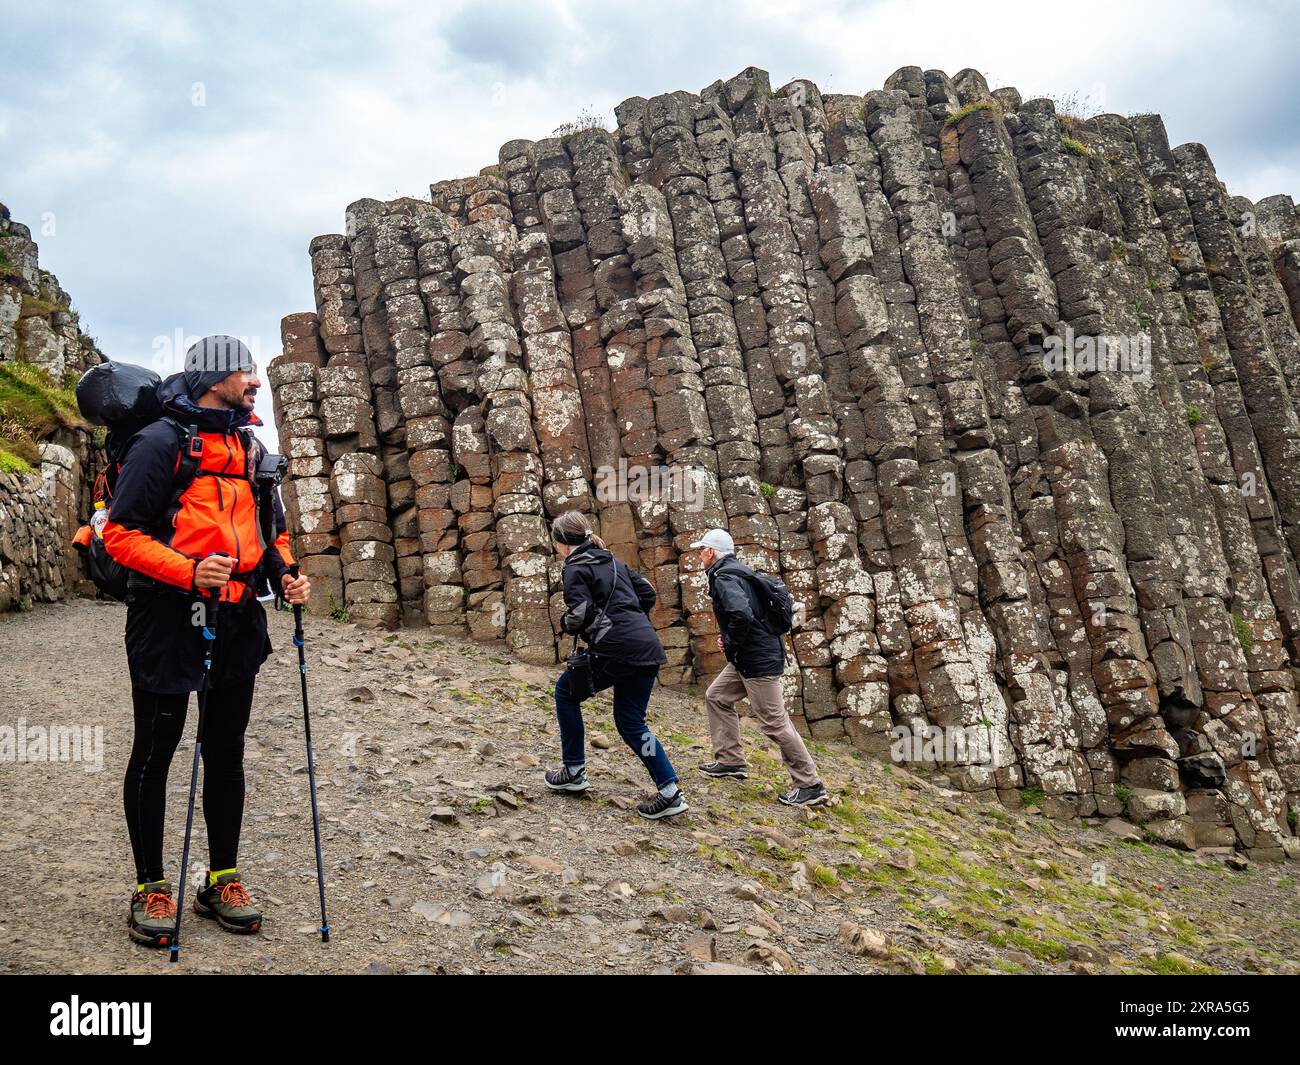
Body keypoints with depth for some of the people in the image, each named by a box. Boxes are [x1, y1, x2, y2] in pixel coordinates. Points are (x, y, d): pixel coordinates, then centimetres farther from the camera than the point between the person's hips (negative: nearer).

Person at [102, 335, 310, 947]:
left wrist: (285, 574, 3)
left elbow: (273, 530, 22)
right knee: (155, 752, 4)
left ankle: (222, 881, 23)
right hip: (168, 616, -6)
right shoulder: (162, 441, -7)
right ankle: (151, 888, 17)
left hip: (236, 621, 6)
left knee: (226, 751, 12)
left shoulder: (252, 448, 14)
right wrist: (190, 572, -24)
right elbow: (121, 534, -11)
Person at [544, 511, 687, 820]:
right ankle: (670, 792, 8)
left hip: (618, 651, -8)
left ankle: (574, 771, 20)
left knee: (566, 690, 17)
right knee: (631, 723, 16)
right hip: (649, 649, 8)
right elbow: (648, 593, 21)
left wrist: (565, 623, 7)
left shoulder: (576, 568, -2)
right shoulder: (612, 561, 22)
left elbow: (580, 615, -13)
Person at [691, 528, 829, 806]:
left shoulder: (724, 577, -16)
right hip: (749, 658, 11)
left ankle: (811, 787, 1)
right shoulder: (737, 571, 15)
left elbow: (741, 614, -33)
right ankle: (730, 760, 23)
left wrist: (730, 645, -16)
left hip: (757, 660, -11)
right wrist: (729, 639, 13)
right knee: (716, 697, 19)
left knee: (774, 723, -6)